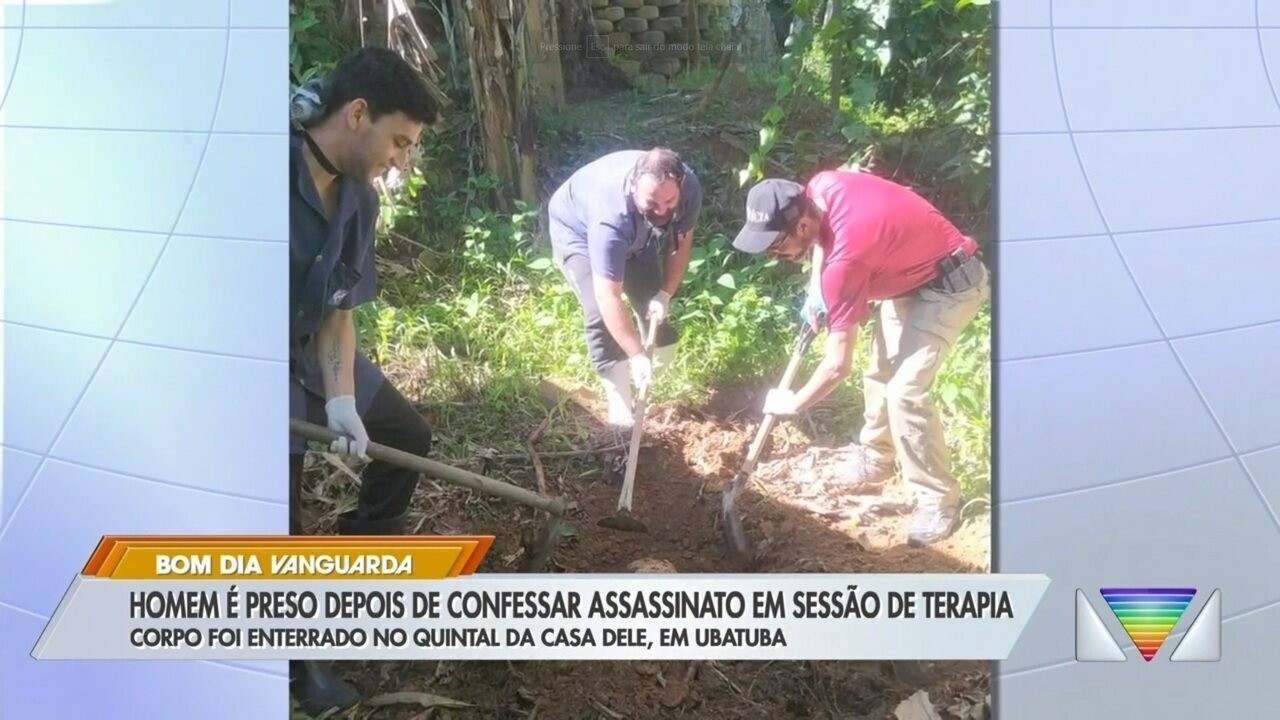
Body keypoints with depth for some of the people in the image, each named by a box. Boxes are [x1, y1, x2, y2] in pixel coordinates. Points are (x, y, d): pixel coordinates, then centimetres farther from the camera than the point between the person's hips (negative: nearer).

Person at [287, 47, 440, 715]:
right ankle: (297, 663, 22)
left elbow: (339, 309, 3)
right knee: (279, 529, -4)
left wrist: (342, 401, -10)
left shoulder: (359, 199, -3)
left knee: (407, 435, 18)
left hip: (314, 355, 8)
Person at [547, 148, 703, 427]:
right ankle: (622, 409, -12)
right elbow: (608, 298, -43)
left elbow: (682, 241, -9)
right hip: (577, 230, -5)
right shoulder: (613, 216, -46)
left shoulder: (689, 187, -30)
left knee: (654, 301, 4)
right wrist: (637, 356, -43)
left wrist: (665, 293, -17)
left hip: (638, 233, 5)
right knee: (601, 315, -19)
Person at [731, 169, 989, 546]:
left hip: (950, 285, -9)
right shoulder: (819, 188, -16)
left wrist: (793, 403, -12)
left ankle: (939, 501, -4)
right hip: (911, 274, 10)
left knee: (905, 391, -17)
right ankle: (875, 458, 35)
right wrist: (816, 289, 1)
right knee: (880, 374, 16)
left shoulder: (846, 256, -35)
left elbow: (837, 366, -28)